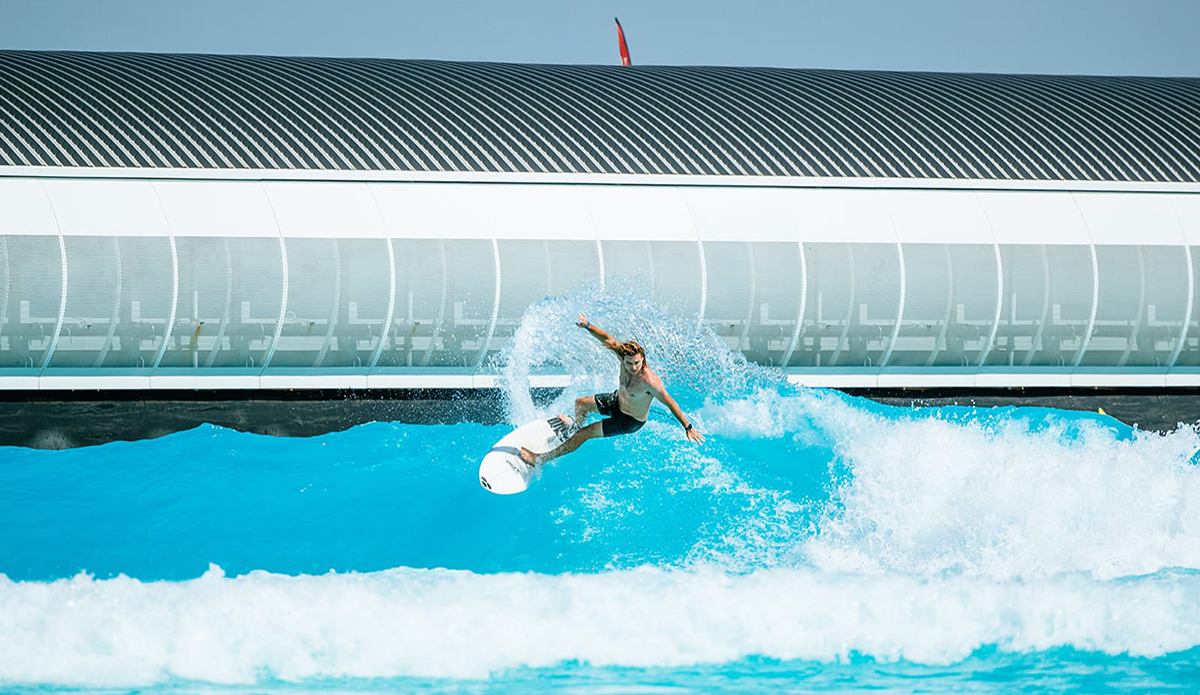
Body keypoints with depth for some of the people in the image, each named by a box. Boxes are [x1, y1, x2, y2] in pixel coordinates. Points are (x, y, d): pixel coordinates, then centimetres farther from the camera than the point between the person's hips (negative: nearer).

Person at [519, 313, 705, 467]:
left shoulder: (649, 381, -40)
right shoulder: (624, 353, -24)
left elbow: (670, 403, -32)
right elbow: (607, 339, -13)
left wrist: (688, 428, -28)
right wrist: (588, 326, -25)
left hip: (630, 421, -7)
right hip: (618, 400, 7)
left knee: (583, 434, -5)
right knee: (580, 403, 26)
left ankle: (541, 459, 8)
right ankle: (576, 426, 64)